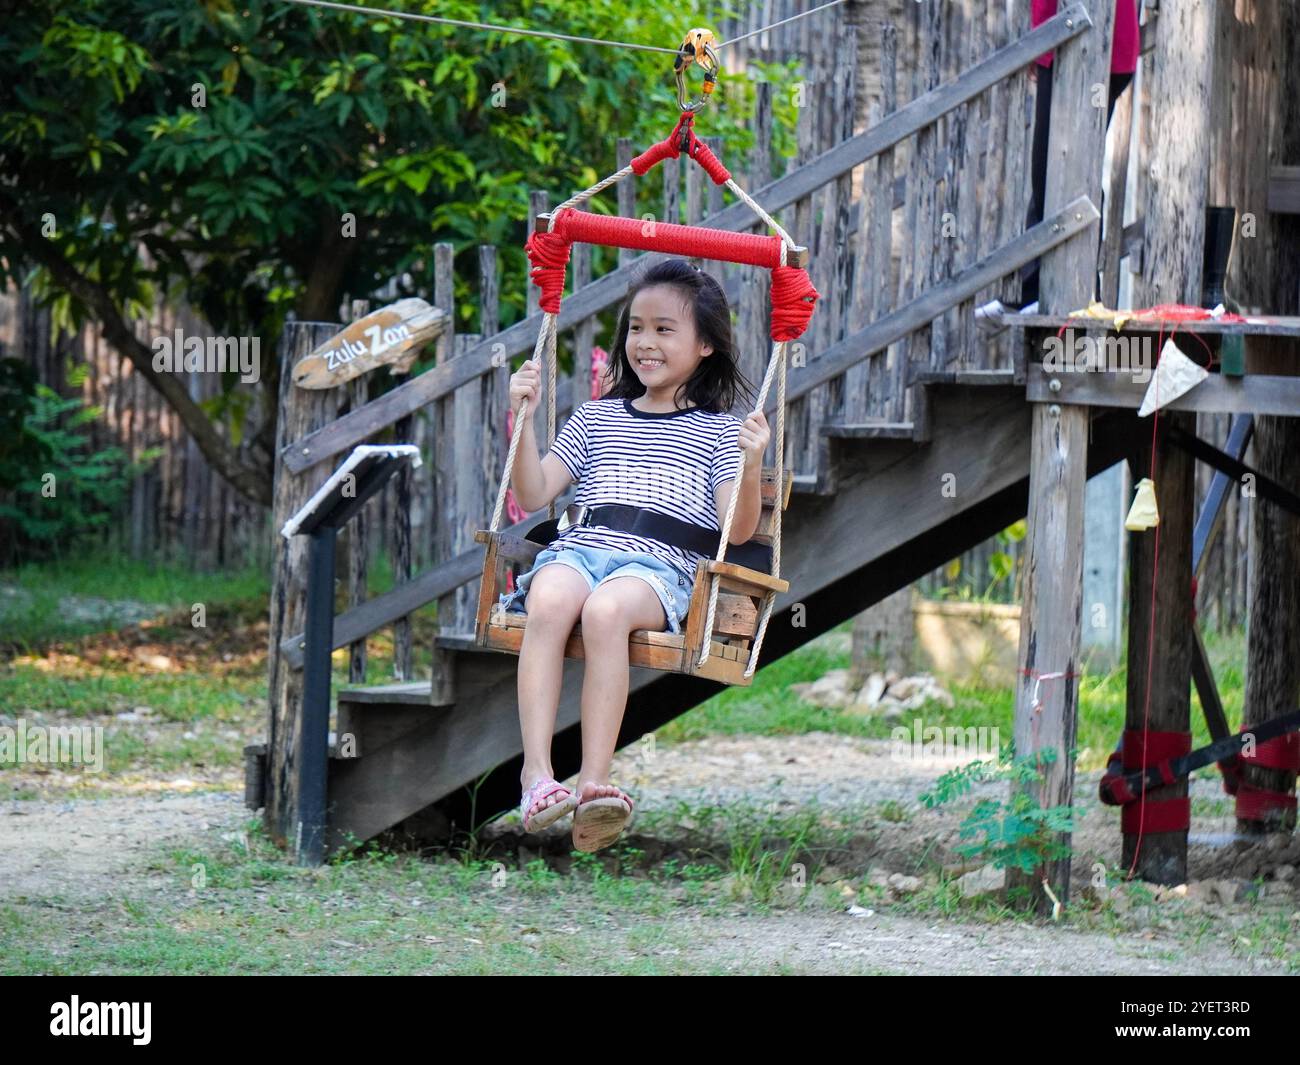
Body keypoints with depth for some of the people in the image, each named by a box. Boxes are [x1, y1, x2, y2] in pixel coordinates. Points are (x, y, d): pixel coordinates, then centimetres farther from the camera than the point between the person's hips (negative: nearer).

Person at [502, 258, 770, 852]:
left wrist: (751, 467, -13)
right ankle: (537, 775, -43)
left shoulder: (719, 431, 16)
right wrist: (524, 419, 8)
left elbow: (737, 530, 4)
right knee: (550, 602, -35)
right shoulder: (596, 417, 25)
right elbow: (533, 495, 19)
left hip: (658, 566, -2)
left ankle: (594, 782, -43)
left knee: (606, 609, -38)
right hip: (577, 551, 2)